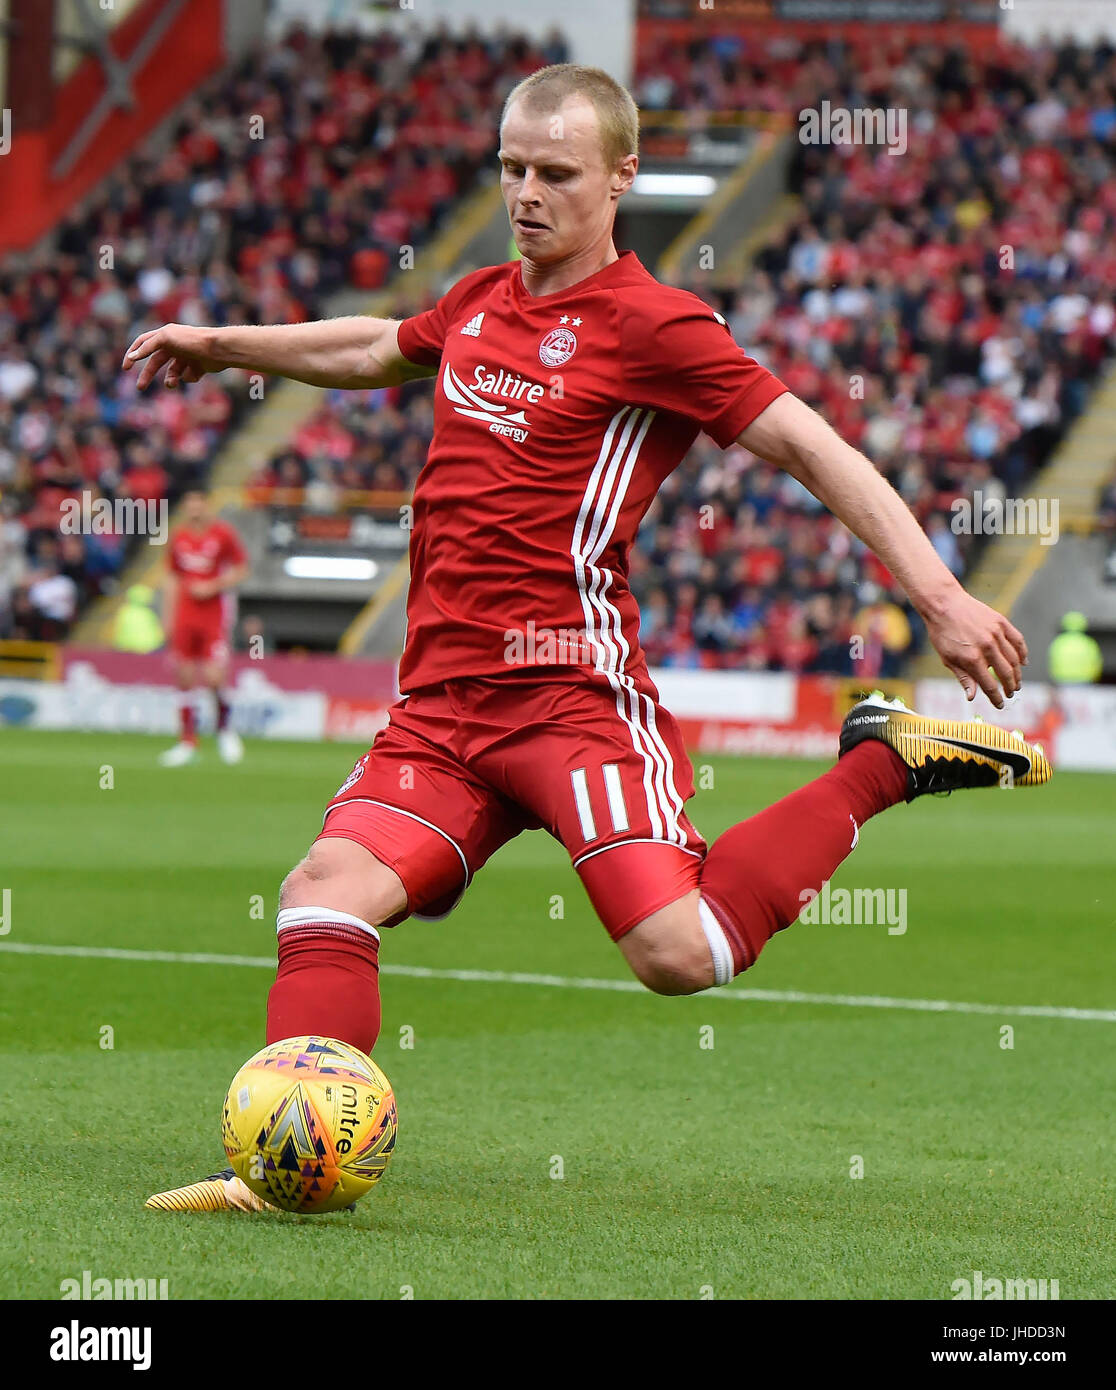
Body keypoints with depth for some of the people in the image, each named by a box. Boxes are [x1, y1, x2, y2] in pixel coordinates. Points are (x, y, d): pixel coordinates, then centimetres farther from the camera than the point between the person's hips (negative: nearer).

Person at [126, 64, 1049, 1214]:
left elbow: (812, 450, -6)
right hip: (442, 704, 6)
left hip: (573, 689, -6)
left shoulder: (649, 325, -4)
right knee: (326, 888, -17)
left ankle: (880, 766, -1)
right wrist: (220, 345, 45)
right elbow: (378, 349, 41)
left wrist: (938, 594, -15)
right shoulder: (477, 304, 17)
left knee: (677, 954, -21)